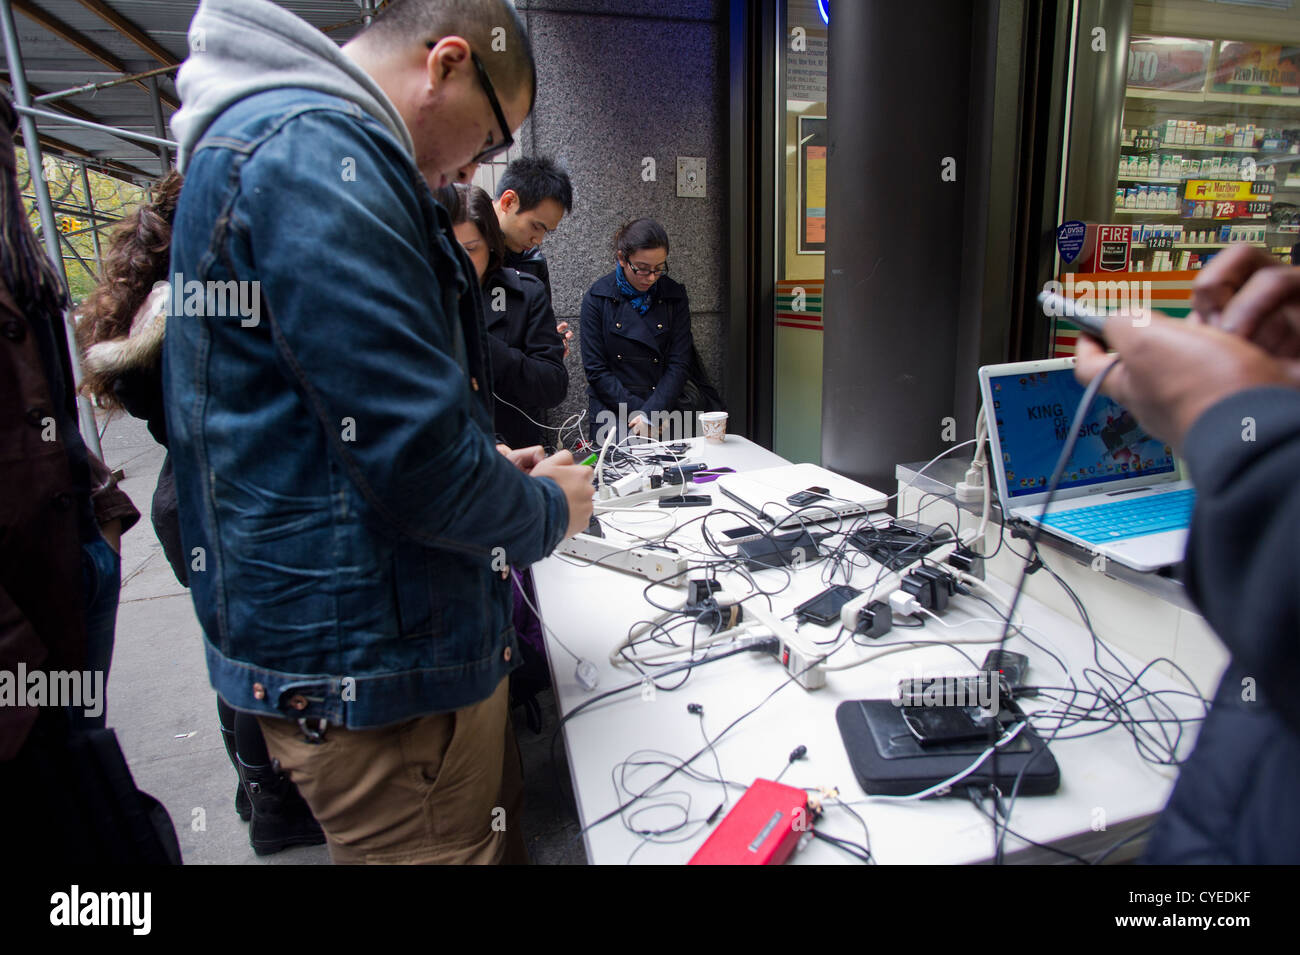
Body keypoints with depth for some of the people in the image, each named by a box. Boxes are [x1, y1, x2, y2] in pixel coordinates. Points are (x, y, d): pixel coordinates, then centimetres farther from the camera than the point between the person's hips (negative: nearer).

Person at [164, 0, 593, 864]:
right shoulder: (319, 150, -19)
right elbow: (417, 458, -26)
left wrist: (487, 469, 14)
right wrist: (547, 511, -6)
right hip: (374, 660, -10)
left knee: (499, 833, 24)